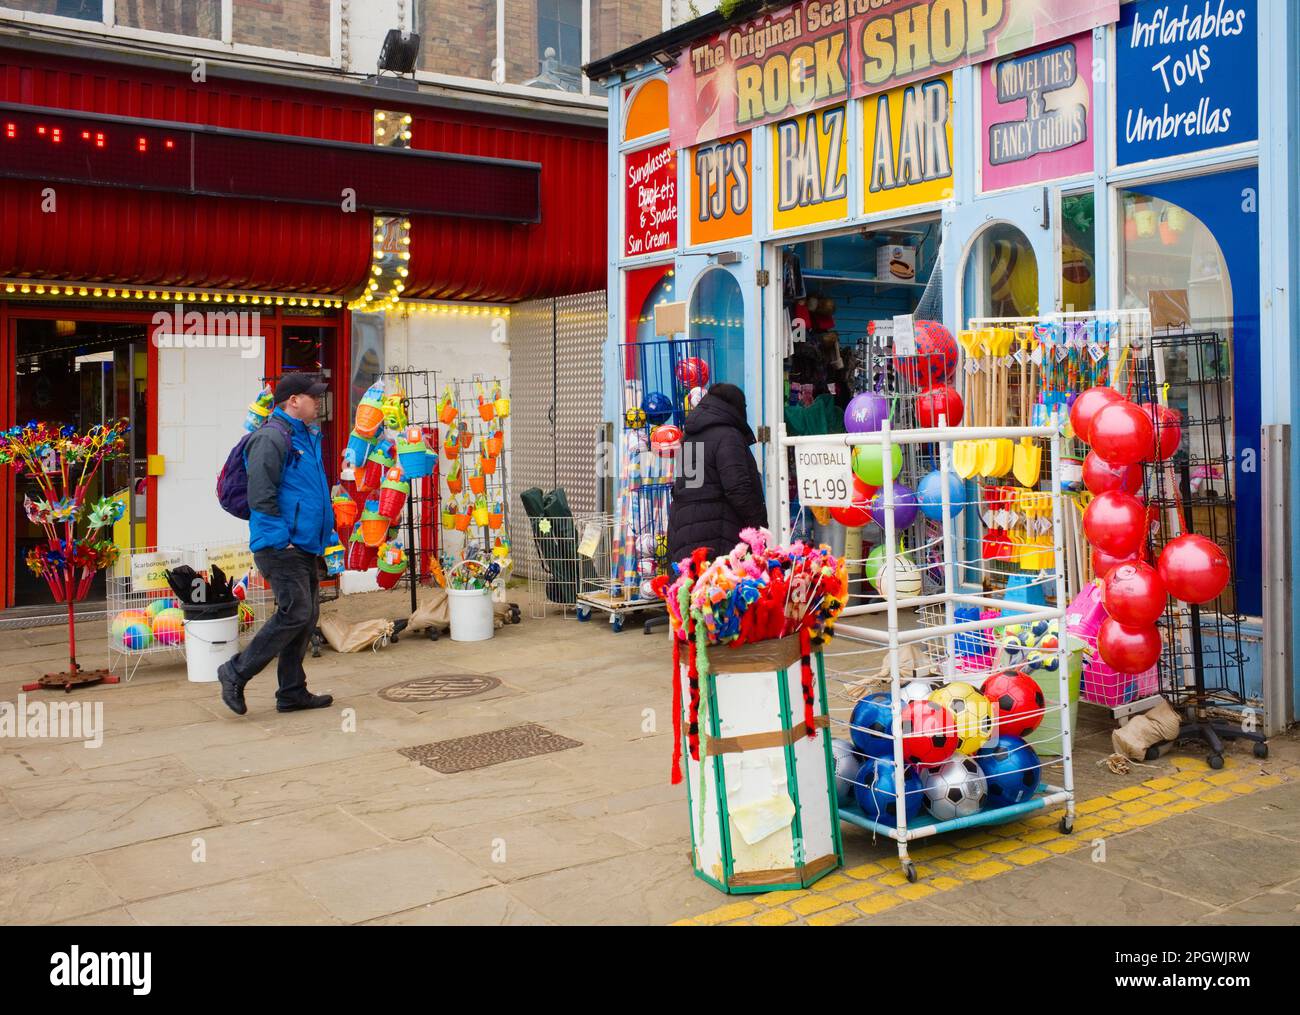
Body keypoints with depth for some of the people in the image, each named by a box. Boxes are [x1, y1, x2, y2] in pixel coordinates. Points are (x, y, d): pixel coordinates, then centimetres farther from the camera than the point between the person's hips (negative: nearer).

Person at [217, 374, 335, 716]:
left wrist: (324, 532, 19)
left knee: (307, 616, 11)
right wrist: (283, 538, -18)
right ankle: (236, 673, 2)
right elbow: (260, 496, -20)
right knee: (295, 613, -11)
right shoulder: (272, 438, -13)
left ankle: (293, 693, 19)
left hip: (303, 547, 10)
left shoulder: (307, 437, 18)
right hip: (280, 546, -10)